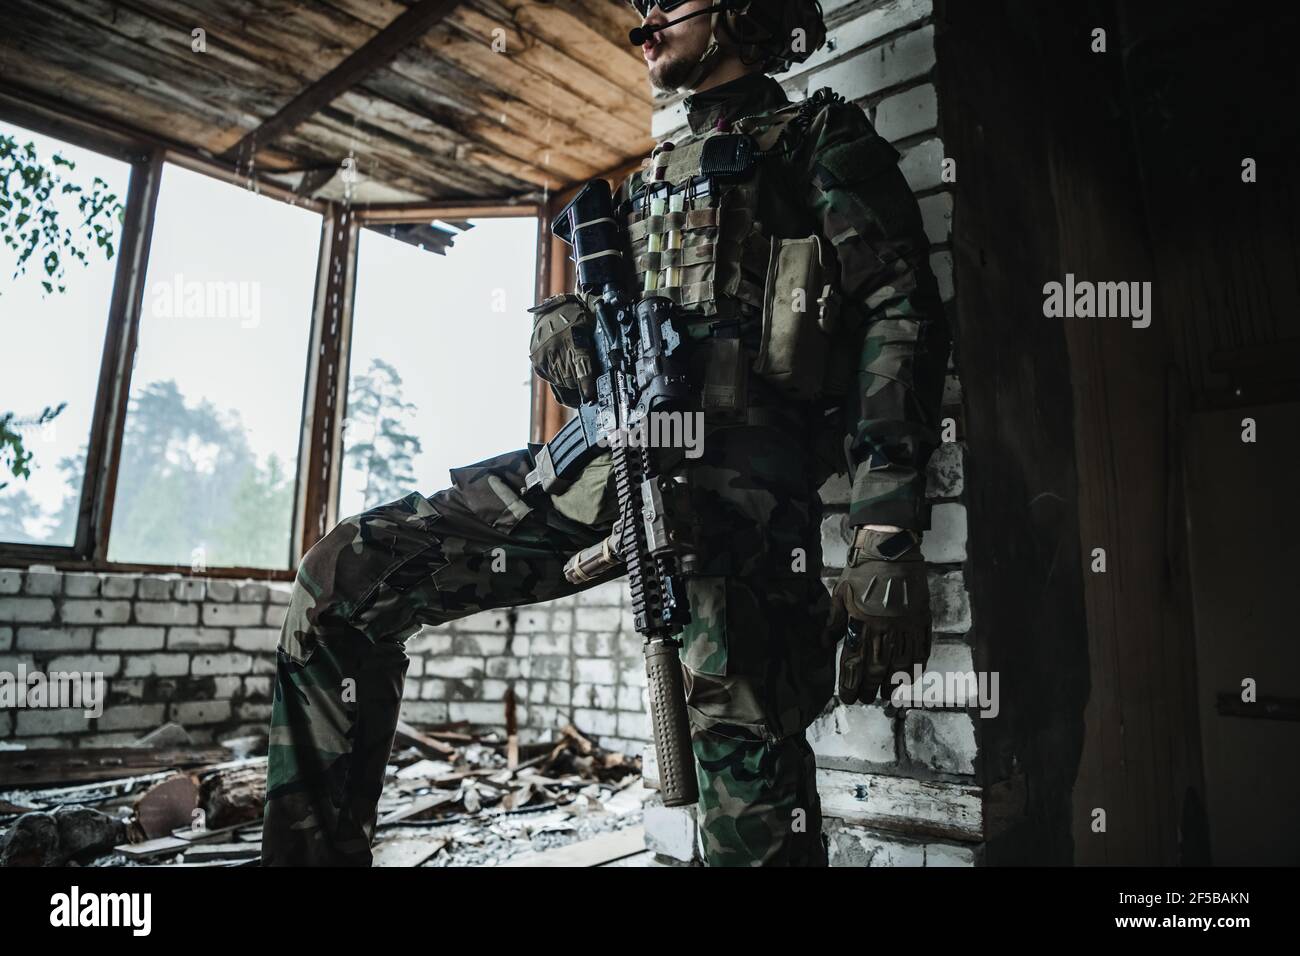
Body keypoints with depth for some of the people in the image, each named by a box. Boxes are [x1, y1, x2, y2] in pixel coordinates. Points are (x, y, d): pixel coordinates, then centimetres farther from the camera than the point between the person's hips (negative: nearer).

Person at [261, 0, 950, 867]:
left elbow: (901, 313, -2)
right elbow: (567, 323, 31)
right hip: (604, 459, 6)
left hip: (736, 473, -5)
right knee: (344, 578, 0)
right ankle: (311, 844, 8)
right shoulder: (650, 179, 31)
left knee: (744, 747, -17)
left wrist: (888, 540, -15)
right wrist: (567, 328, 2)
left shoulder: (824, 140, 12)